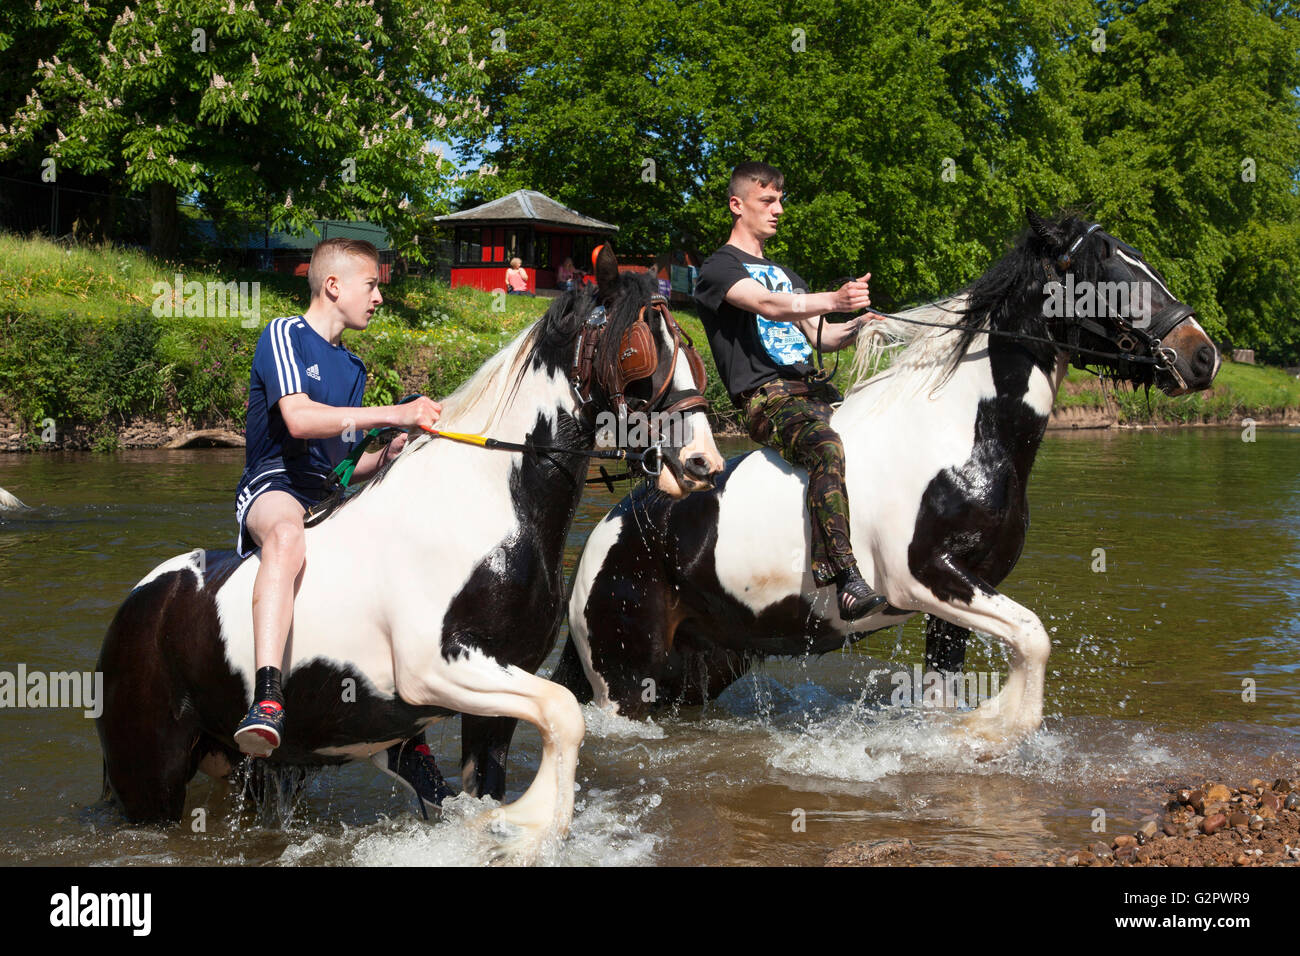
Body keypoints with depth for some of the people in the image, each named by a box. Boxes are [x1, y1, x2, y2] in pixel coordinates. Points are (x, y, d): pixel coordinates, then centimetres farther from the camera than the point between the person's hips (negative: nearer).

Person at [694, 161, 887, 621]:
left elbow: (822, 338, 22)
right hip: (765, 396, -8)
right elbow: (769, 306, -17)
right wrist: (834, 300, -30)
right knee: (826, 445, -36)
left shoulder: (783, 273, 29)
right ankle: (847, 581, -45)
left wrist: (858, 326, 0)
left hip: (810, 387, 8)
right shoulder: (719, 268, 2)